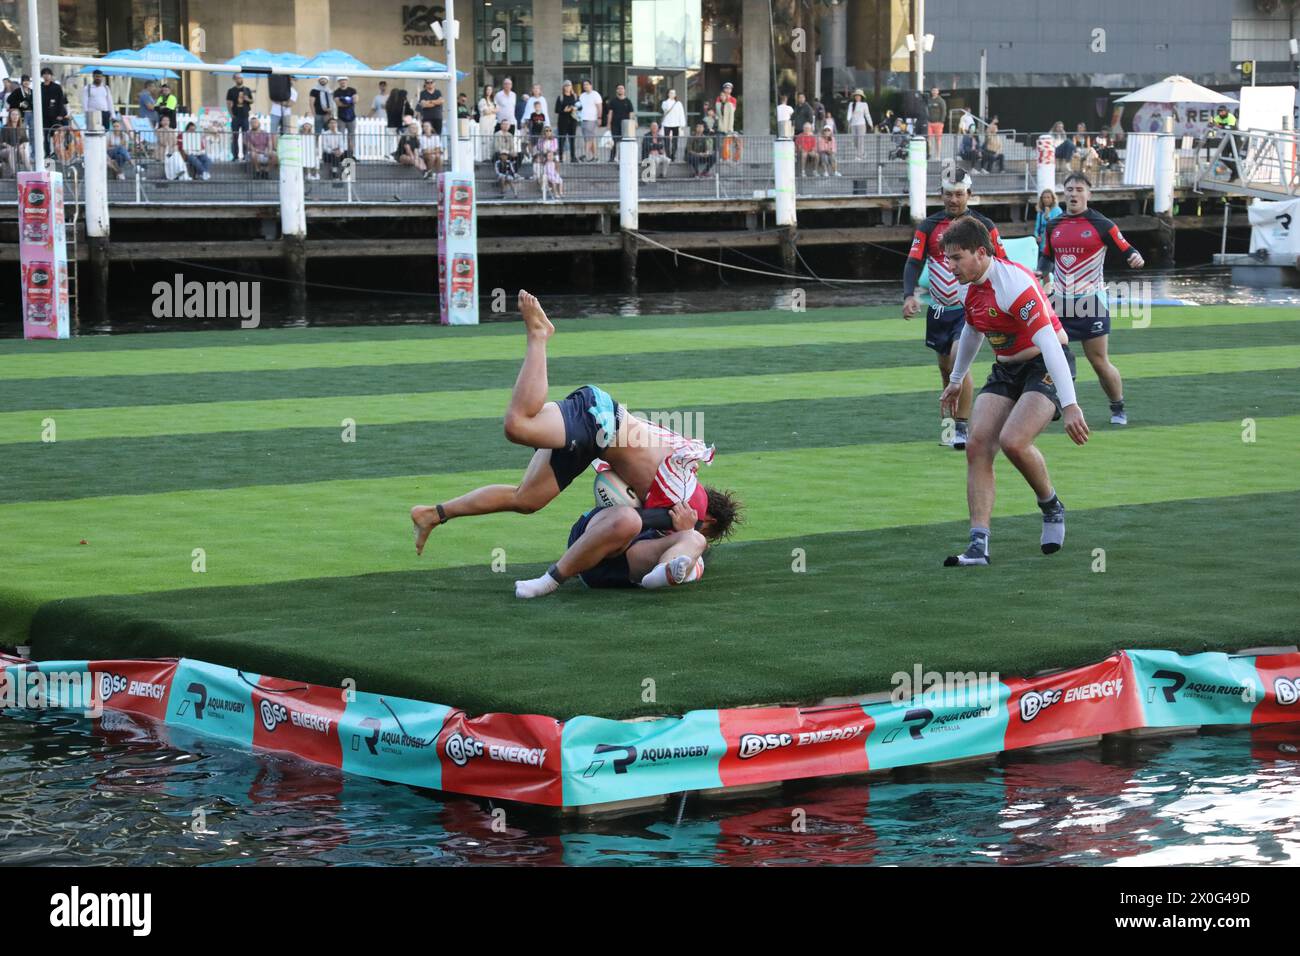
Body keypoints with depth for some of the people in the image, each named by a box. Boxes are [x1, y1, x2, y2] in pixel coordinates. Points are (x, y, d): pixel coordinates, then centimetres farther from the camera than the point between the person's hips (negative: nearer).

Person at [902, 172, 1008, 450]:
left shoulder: (984, 226, -1)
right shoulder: (928, 226, 1)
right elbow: (913, 262, -5)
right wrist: (909, 295, -21)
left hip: (971, 308, -3)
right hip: (939, 310, 3)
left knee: (958, 360, -20)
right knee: (945, 368, 12)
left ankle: (961, 428, -16)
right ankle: (951, 421, 31)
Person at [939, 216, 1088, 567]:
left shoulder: (1014, 284, -26)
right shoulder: (973, 287, 2)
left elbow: (1050, 343, -32)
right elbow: (972, 331, 24)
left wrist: (1070, 405, -37)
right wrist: (956, 380, 35)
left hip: (1045, 367, -8)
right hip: (1006, 370, 8)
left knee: (1013, 441, -28)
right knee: (977, 444, -10)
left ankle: (1051, 508, 2)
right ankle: (979, 546, -13)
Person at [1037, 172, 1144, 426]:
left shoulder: (1101, 225, -5)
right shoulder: (1054, 226, 8)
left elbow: (1126, 250, -4)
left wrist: (1136, 258, -26)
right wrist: (1041, 272, 1)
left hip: (1091, 302, -4)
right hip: (1059, 303, 4)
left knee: (1099, 362, 0)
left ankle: (1118, 408, 18)